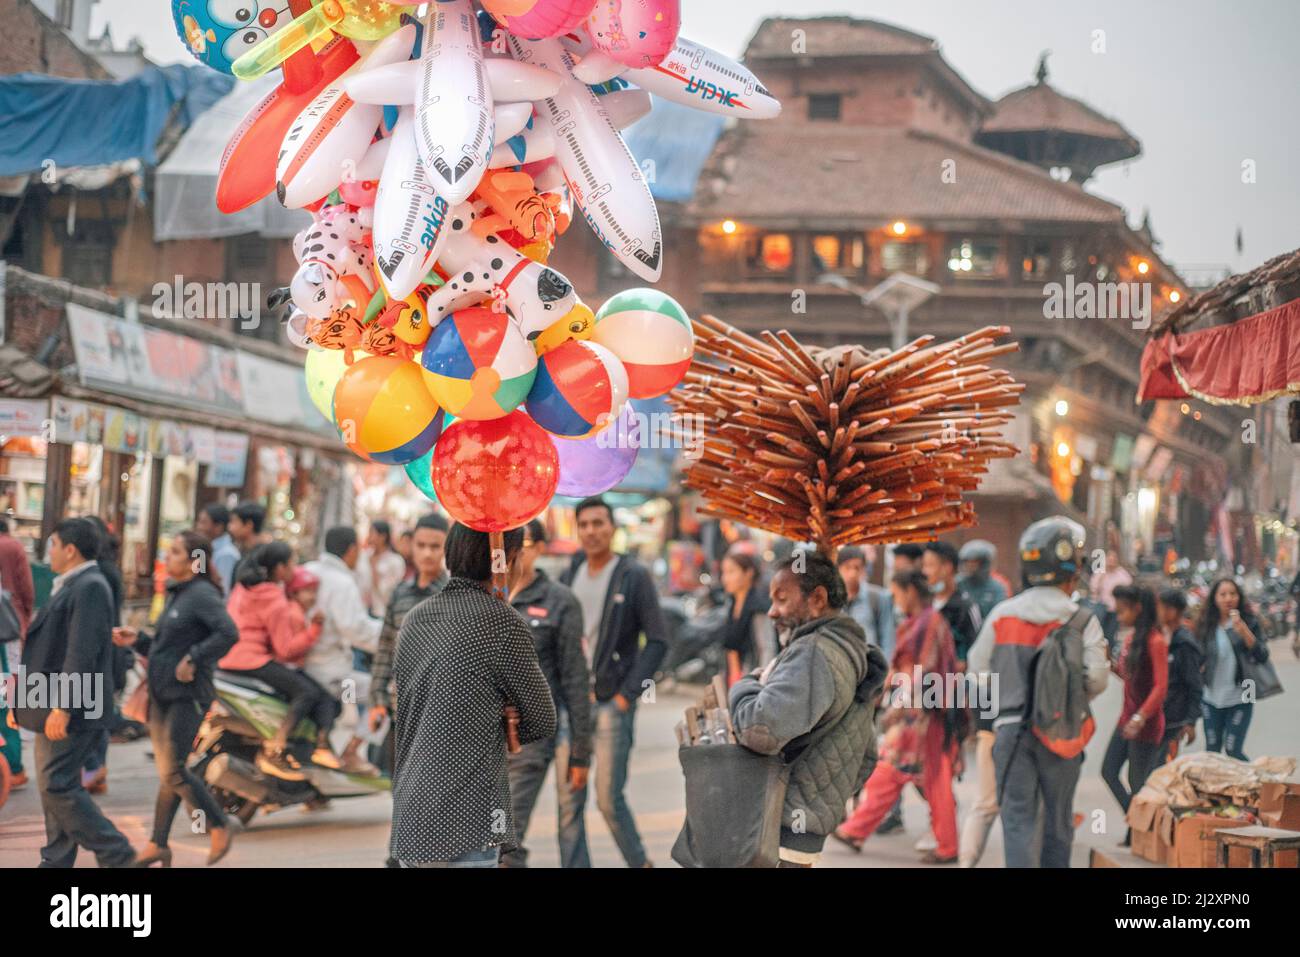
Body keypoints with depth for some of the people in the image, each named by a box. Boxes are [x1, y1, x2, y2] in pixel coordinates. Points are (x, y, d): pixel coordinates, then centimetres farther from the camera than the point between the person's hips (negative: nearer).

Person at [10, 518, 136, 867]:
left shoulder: (90, 588, -15)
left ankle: (115, 854, -5)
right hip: (54, 707, 10)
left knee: (58, 787, -11)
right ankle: (55, 863, 15)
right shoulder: (72, 587, 17)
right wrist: (22, 703, 20)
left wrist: (63, 708, -26)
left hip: (71, 709, -10)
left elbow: (82, 653, -23)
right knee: (53, 787, 11)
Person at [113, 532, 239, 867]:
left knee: (174, 771, -9)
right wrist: (136, 640, 6)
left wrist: (193, 658, -23)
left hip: (188, 695, -9)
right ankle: (158, 845, 16)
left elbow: (228, 633, -26)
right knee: (167, 772, 12)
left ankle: (219, 827, 7)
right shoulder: (176, 595, 16)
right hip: (162, 694, 9)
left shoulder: (203, 594, -12)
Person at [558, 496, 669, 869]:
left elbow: (658, 641, -7)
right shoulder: (570, 576, 11)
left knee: (609, 799, -5)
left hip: (612, 702, -5)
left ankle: (640, 863, 15)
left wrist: (628, 694, -11)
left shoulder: (634, 576, -4)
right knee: (570, 800, 4)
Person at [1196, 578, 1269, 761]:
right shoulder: (1206, 626, 2)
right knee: (1212, 750, 9)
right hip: (1211, 698, 3)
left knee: (1233, 751, -5)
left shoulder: (1249, 622, -5)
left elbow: (1262, 656, -15)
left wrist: (1243, 631, -27)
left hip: (1239, 699, -3)